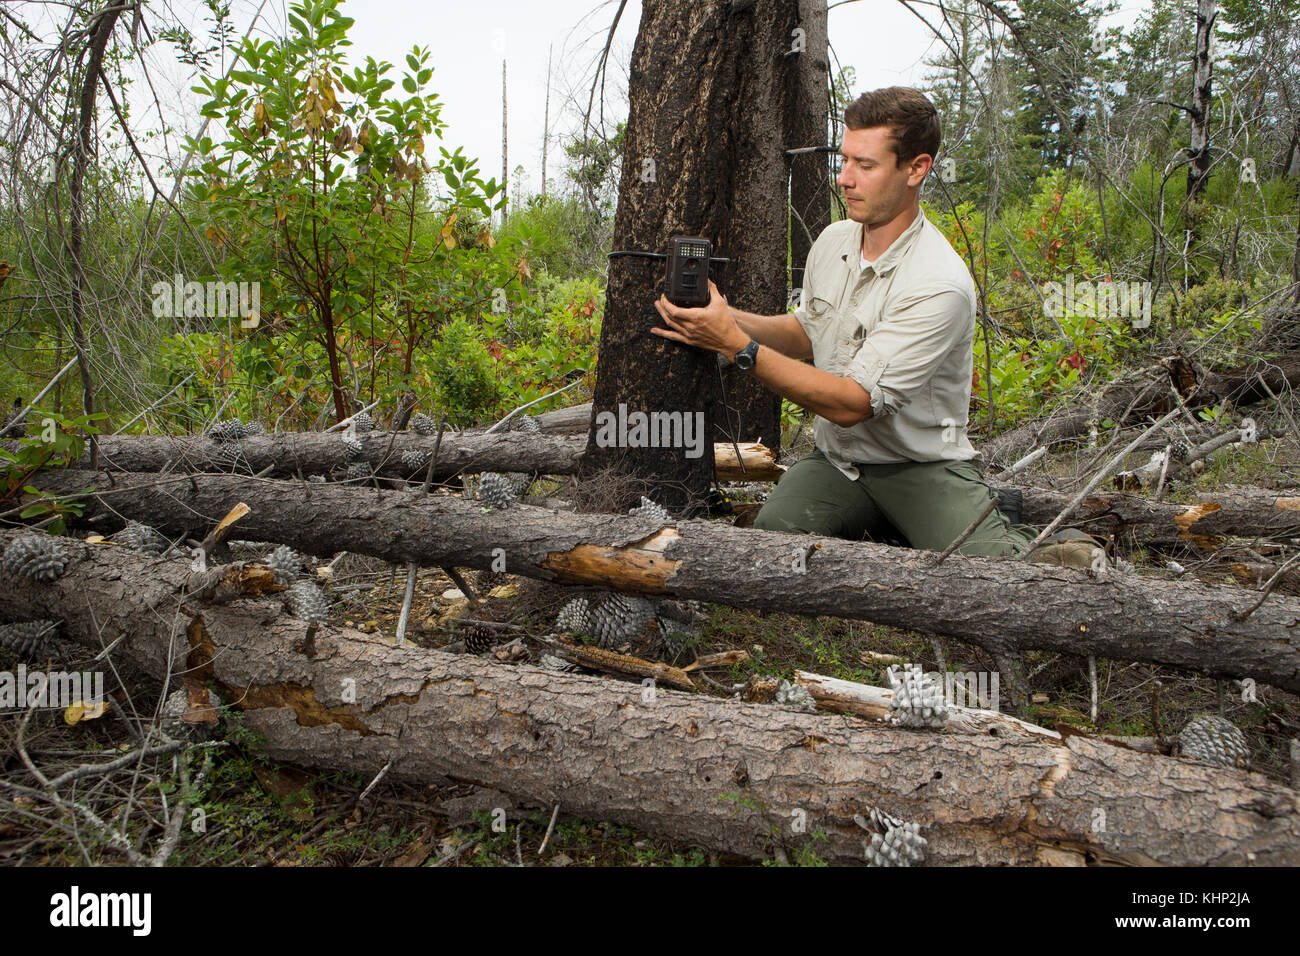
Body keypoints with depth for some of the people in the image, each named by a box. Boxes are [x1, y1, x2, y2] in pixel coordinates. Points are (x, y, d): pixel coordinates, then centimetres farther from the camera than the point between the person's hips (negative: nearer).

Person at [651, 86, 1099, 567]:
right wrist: (730, 318, 0)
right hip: (835, 460, 6)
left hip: (922, 465, -6)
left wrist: (737, 345, -26)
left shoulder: (940, 285, -22)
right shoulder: (832, 240, 2)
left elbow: (851, 403, -25)